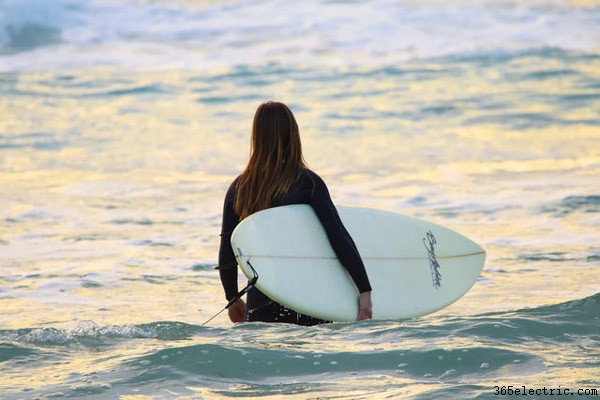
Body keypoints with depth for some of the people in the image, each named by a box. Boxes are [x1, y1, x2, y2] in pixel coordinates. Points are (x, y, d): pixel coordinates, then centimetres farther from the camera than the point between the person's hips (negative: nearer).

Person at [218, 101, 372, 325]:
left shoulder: (239, 189, 4)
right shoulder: (307, 183, -5)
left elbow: (227, 252, 8)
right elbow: (339, 236, -12)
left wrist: (233, 299, 22)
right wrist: (364, 290, -13)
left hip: (261, 304, 2)